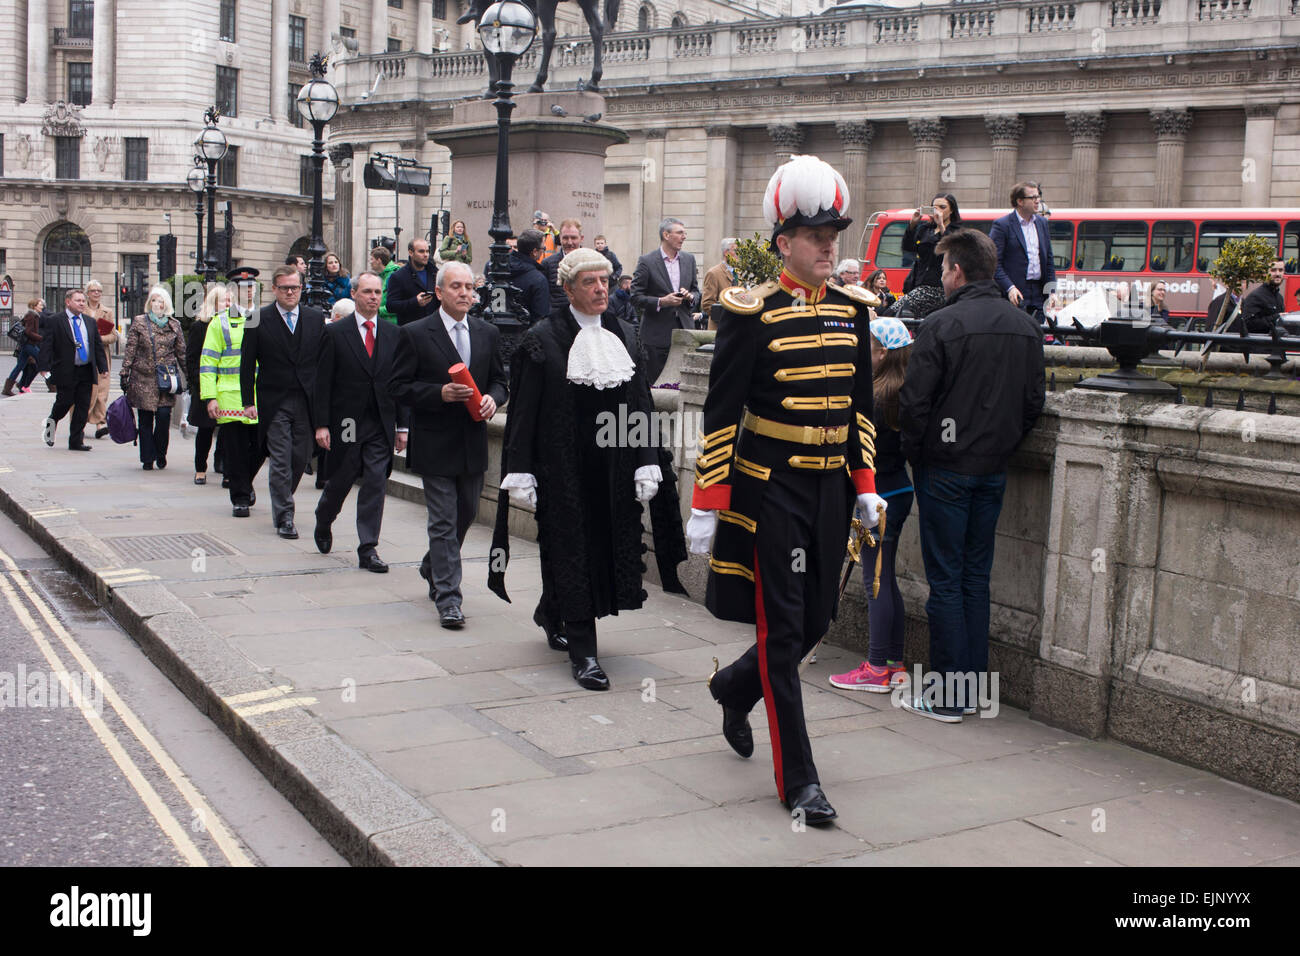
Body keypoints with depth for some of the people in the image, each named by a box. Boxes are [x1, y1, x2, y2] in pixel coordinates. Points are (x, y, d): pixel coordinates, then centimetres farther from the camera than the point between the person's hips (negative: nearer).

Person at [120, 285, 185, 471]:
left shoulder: (174, 325, 9)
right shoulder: (139, 323, 6)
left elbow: (181, 352, 13)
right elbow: (130, 350, 4)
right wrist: (125, 374, 0)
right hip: (143, 377, 0)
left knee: (164, 416, -10)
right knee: (145, 419, 2)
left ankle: (160, 453, 11)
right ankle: (147, 458, 11)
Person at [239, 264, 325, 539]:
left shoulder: (315, 319, 8)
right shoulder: (258, 320, 1)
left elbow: (324, 361, 10)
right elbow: (247, 364, 2)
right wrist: (248, 402, -4)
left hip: (307, 402, 3)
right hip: (274, 402, -3)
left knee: (301, 458, 7)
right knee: (281, 461, -5)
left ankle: (282, 503, 29)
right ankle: (284, 517, 2)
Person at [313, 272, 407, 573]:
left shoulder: (393, 335, 8)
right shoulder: (335, 333, -1)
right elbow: (323, 382, -3)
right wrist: (322, 424, -9)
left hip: (381, 426, 2)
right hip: (346, 423, -2)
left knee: (376, 485, -3)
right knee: (339, 483, 10)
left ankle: (368, 549, 3)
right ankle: (322, 526, 39)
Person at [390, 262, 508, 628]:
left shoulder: (488, 333, 8)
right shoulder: (415, 334, -5)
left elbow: (499, 379, 14)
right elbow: (399, 387, -6)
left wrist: (492, 398, -9)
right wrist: (440, 393, -20)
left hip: (474, 443, 5)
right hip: (436, 443, -5)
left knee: (465, 514, 17)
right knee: (443, 521, -5)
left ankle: (433, 567, 42)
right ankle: (448, 599, 0)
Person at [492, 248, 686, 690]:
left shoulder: (623, 337, 9)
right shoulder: (543, 340, -5)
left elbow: (640, 405, 8)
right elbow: (524, 411, -7)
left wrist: (647, 464, 0)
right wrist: (520, 473, -11)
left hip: (614, 466, 5)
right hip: (563, 467, -5)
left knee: (608, 546, 11)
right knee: (572, 549, -2)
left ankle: (550, 612, 36)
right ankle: (582, 650, 5)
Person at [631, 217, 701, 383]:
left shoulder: (689, 259, 12)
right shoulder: (646, 261, -5)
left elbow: (696, 290, 20)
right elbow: (636, 297, -6)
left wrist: (690, 296, -4)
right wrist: (661, 302, -18)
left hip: (684, 331, 5)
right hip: (656, 333, -4)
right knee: (654, 382, -2)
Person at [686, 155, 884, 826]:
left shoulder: (852, 308, 8)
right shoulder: (752, 312, -9)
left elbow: (861, 406, 15)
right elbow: (720, 414, -9)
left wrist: (866, 486, 11)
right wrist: (707, 505, -10)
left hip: (830, 491, 6)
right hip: (769, 491, -6)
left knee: (816, 622, 13)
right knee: (783, 631, 0)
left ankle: (734, 688, 43)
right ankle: (798, 778, 10)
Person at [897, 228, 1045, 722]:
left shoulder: (942, 324, -14)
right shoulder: (1026, 326, 5)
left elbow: (913, 402, -15)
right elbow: (1034, 402, 9)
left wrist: (916, 455, 0)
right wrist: (1001, 444, 17)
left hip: (946, 468, -6)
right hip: (994, 470, 6)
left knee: (945, 580, 1)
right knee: (976, 578, 14)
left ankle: (948, 695, 6)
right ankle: (973, 685, 20)